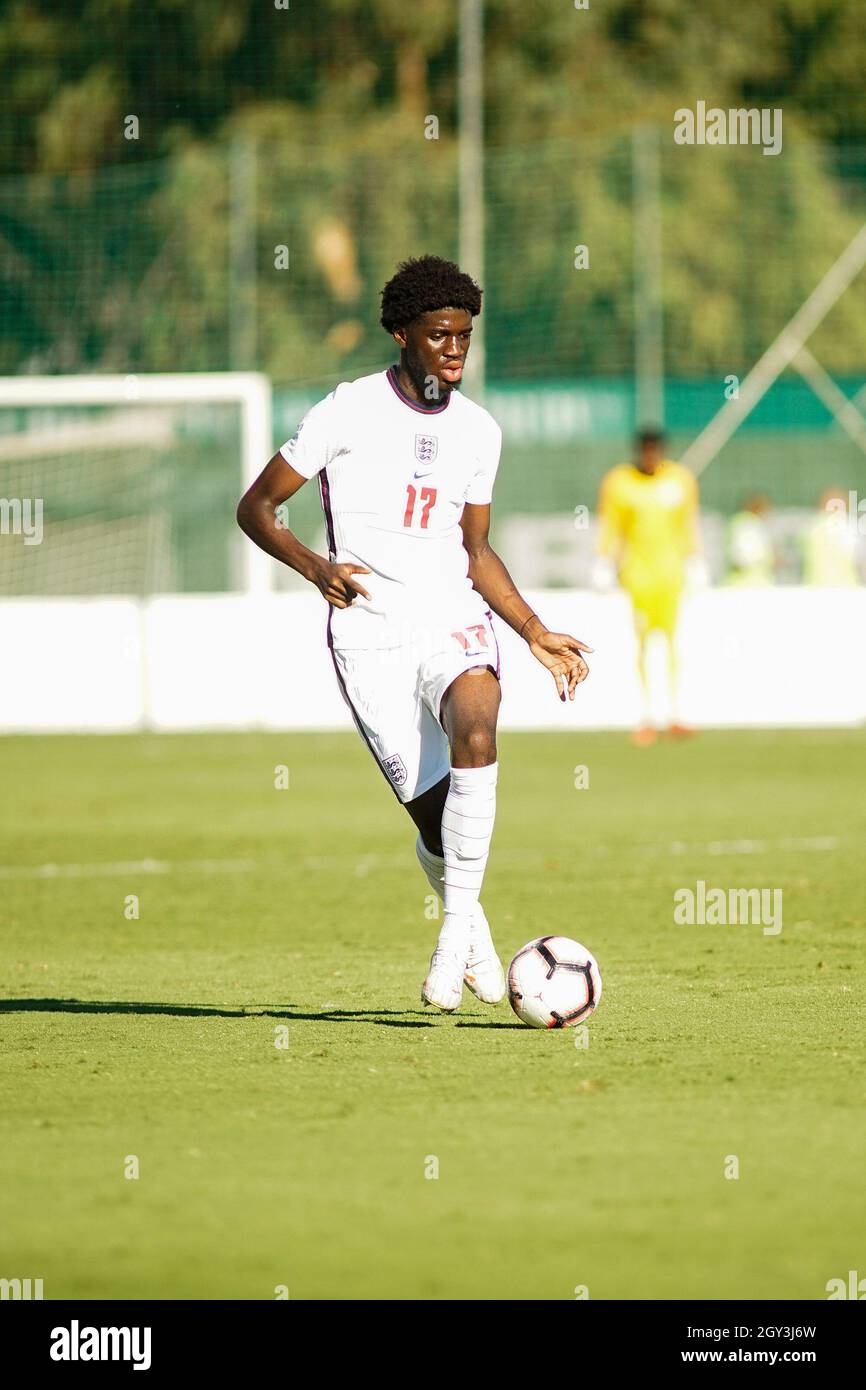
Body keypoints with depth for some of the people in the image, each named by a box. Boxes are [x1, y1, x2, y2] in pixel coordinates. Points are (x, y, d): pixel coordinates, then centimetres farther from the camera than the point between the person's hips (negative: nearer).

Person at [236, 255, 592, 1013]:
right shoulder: (348, 412, -5)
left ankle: (456, 927, -23)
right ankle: (470, 923, 25)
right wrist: (317, 567, -19)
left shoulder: (479, 431, 9)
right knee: (438, 820, -7)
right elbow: (255, 507, -2)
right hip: (371, 637, -2)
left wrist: (538, 635, 15)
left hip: (455, 623, 3)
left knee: (475, 731, -30)